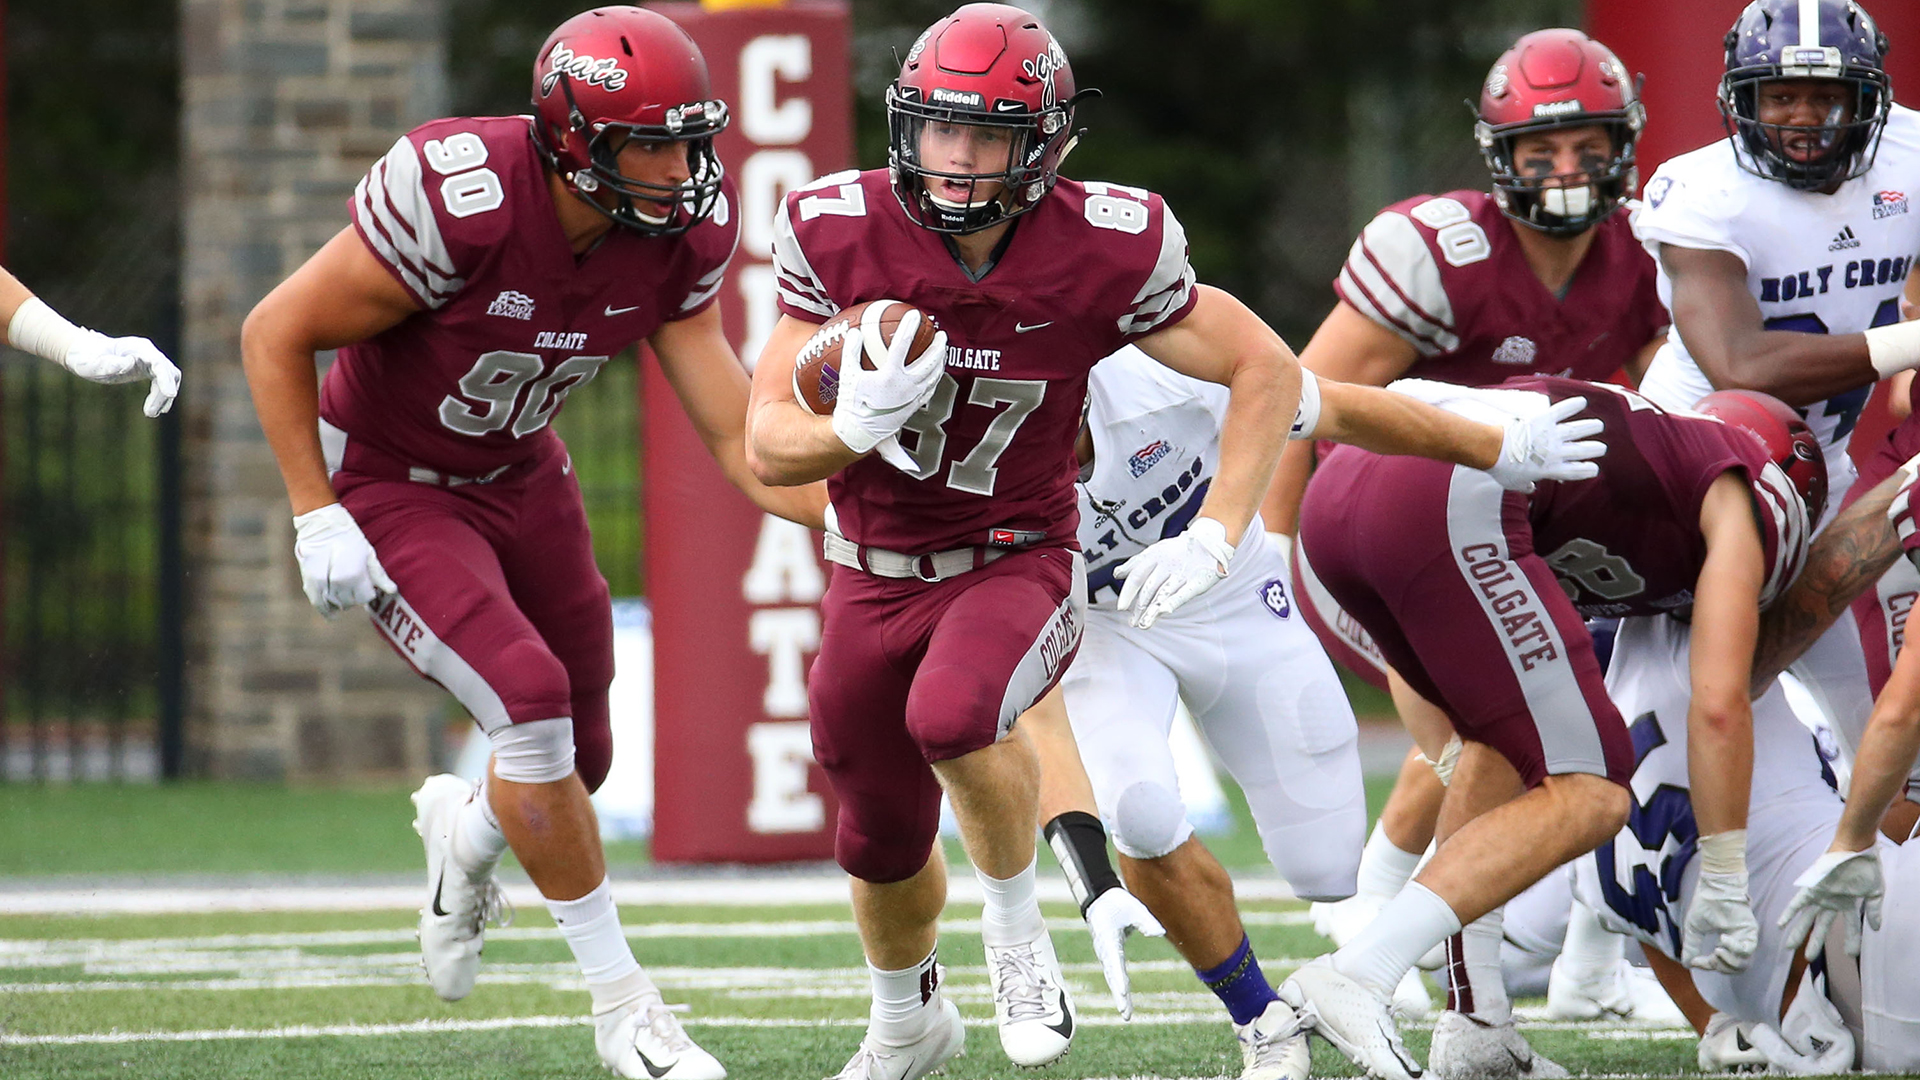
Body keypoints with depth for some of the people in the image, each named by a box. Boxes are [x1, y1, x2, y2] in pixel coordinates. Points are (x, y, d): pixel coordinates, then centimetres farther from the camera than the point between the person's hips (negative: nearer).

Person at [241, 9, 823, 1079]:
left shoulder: (682, 234, -14)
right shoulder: (461, 202, -33)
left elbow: (736, 434, -10)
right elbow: (277, 336, -22)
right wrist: (316, 517, -21)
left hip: (521, 477, 6)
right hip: (388, 486, -6)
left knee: (577, 759, 9)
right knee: (531, 699, -23)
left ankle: (465, 830, 47)